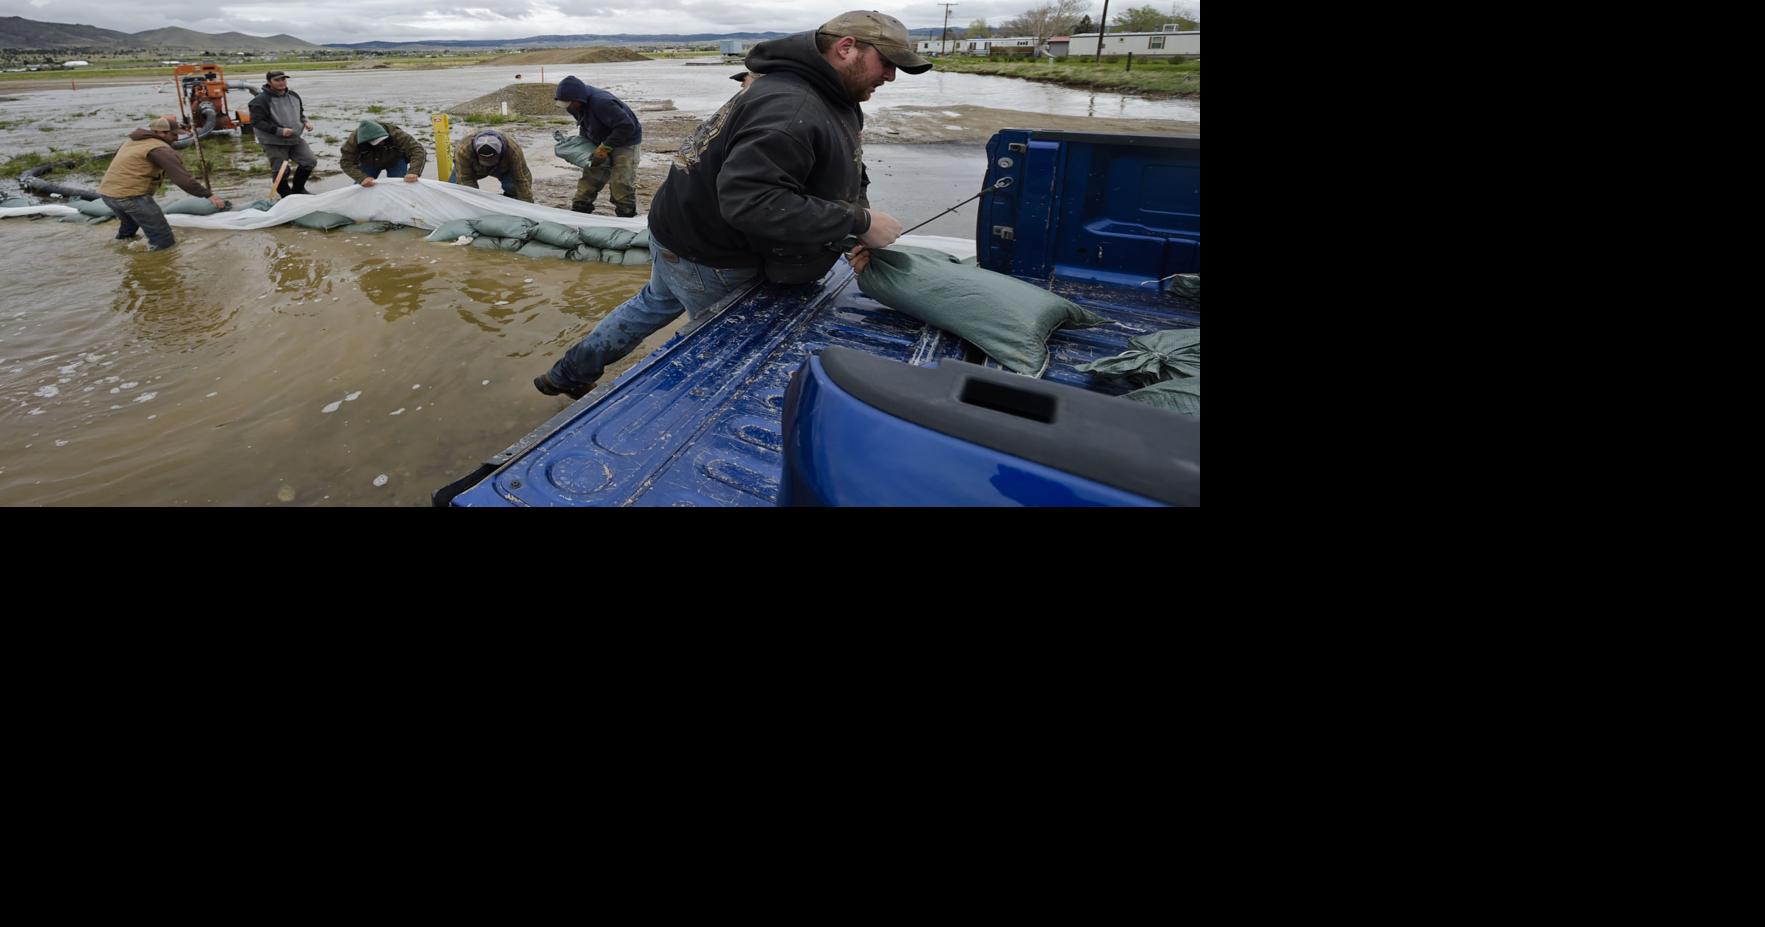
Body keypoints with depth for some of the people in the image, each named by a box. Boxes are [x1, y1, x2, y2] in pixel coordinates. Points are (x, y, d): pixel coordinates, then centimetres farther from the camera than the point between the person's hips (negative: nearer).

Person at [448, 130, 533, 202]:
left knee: (512, 186, -30)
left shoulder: (513, 150, -43)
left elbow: (522, 180, -36)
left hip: (503, 169, -1)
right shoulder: (463, 149, -41)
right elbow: (464, 179, -35)